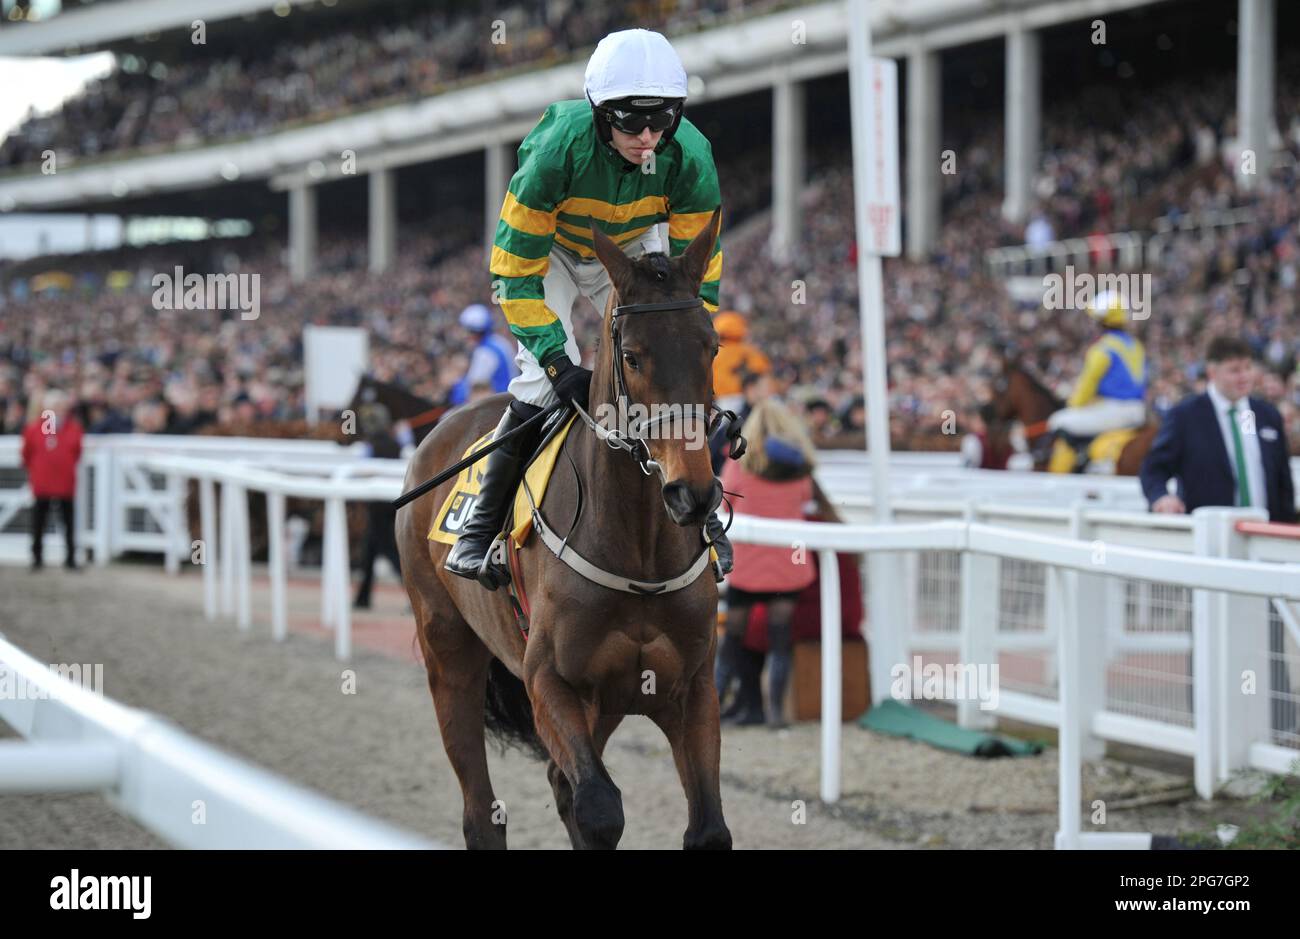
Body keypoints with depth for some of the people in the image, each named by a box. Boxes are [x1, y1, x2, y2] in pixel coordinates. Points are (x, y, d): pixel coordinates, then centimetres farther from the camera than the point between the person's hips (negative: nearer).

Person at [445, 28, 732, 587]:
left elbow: (698, 273, -17)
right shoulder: (559, 149, -39)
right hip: (548, 249, -3)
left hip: (633, 249, 3)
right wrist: (560, 362, -36)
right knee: (544, 383, -18)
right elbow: (516, 270, -30)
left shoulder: (689, 157, -31)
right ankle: (482, 526, -3)